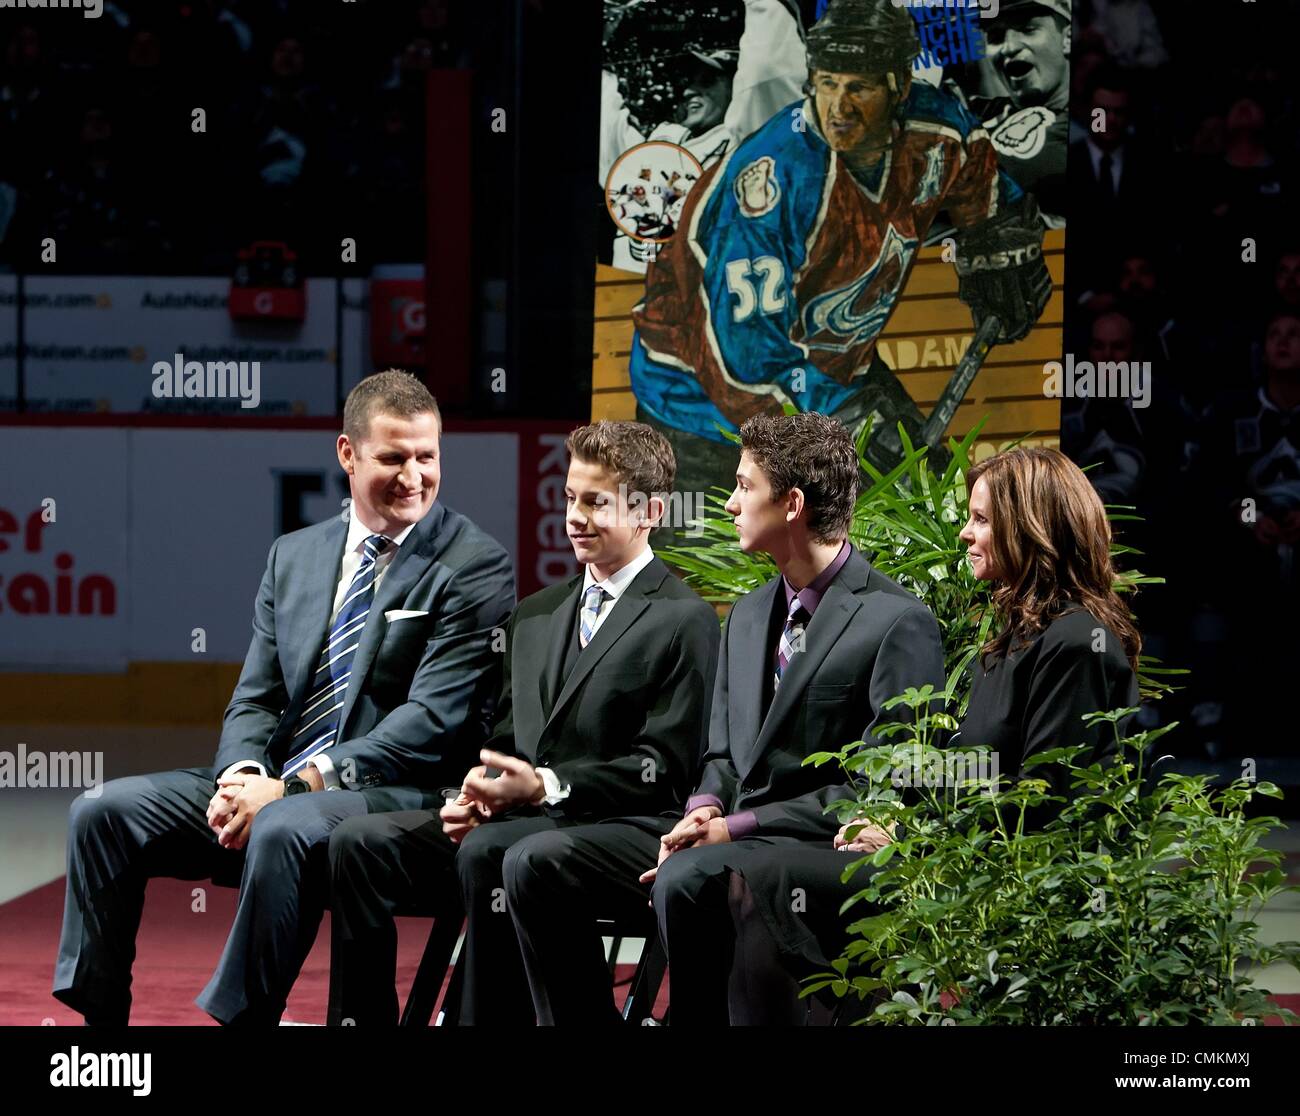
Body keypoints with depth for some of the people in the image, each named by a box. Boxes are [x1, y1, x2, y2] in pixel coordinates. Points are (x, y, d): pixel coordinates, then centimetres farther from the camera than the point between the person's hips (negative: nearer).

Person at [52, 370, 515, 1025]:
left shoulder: (475, 566, -4)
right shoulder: (294, 555, 17)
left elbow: (433, 721, -12)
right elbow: (256, 698, 16)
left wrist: (296, 786, -18)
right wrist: (242, 776, -9)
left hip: (396, 796, -6)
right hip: (275, 782, 7)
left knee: (285, 829, -37)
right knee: (103, 811, -9)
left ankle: (241, 1014, -28)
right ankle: (95, 1010, -4)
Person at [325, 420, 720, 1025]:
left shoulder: (684, 621, -1)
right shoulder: (536, 616, 23)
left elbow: (664, 770, -9)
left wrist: (546, 787, -19)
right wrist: (476, 793, -1)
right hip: (508, 821, 7)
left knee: (488, 852, -36)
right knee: (360, 839, -15)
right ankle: (358, 1020, -12)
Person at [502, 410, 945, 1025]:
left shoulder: (898, 622, -8)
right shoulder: (748, 615, 19)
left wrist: (739, 827, -16)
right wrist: (704, 811, -2)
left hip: (819, 846, -8)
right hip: (723, 830, 8)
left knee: (687, 880, -37)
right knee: (536, 863, -8)